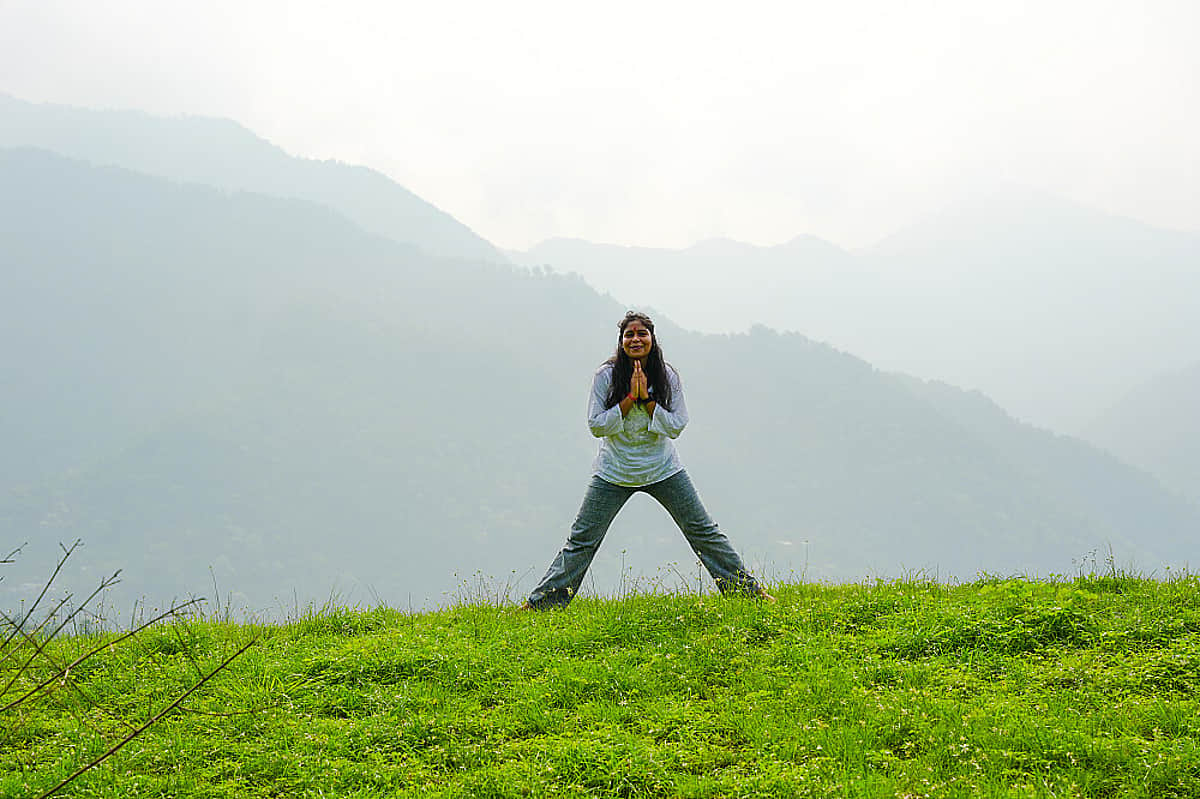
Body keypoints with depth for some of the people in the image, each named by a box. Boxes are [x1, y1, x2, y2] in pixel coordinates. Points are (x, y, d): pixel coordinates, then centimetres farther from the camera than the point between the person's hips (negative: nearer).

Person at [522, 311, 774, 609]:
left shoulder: (668, 375, -6)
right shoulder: (606, 375, -10)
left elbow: (676, 427, -9)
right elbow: (596, 426, -13)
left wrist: (647, 398, -19)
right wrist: (630, 398, -20)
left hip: (663, 469, 1)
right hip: (614, 471, -1)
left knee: (704, 531, 3)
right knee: (582, 539, -2)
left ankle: (747, 588, 13)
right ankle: (542, 601, 5)